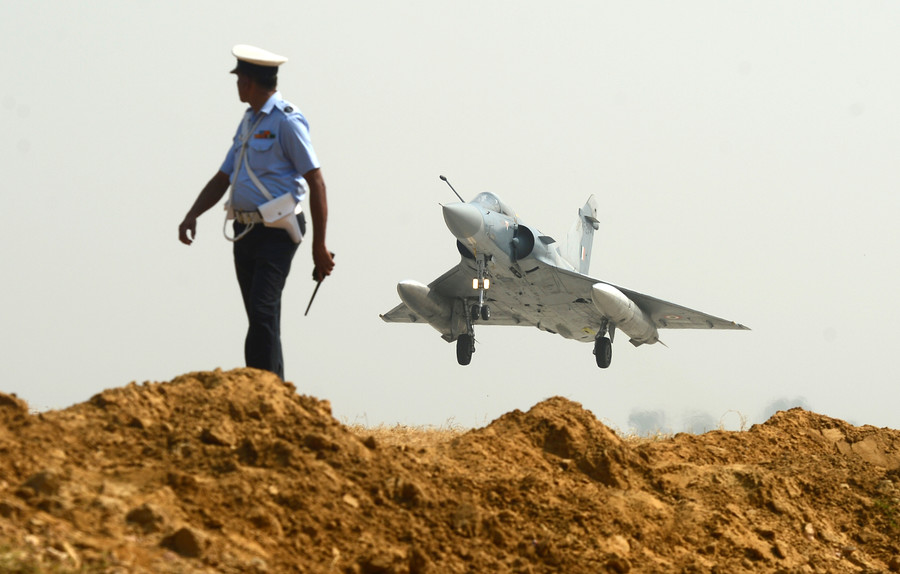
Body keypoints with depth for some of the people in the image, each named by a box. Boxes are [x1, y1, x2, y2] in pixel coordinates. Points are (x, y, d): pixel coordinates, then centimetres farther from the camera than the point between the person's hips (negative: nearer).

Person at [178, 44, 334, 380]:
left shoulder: (286, 121, -9)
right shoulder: (249, 122, 18)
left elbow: (316, 185, -12)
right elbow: (222, 179, 21)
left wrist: (319, 247, -14)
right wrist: (192, 215, 4)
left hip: (276, 234, -9)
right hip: (245, 232, 9)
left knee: (263, 316, -18)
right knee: (261, 321, 10)